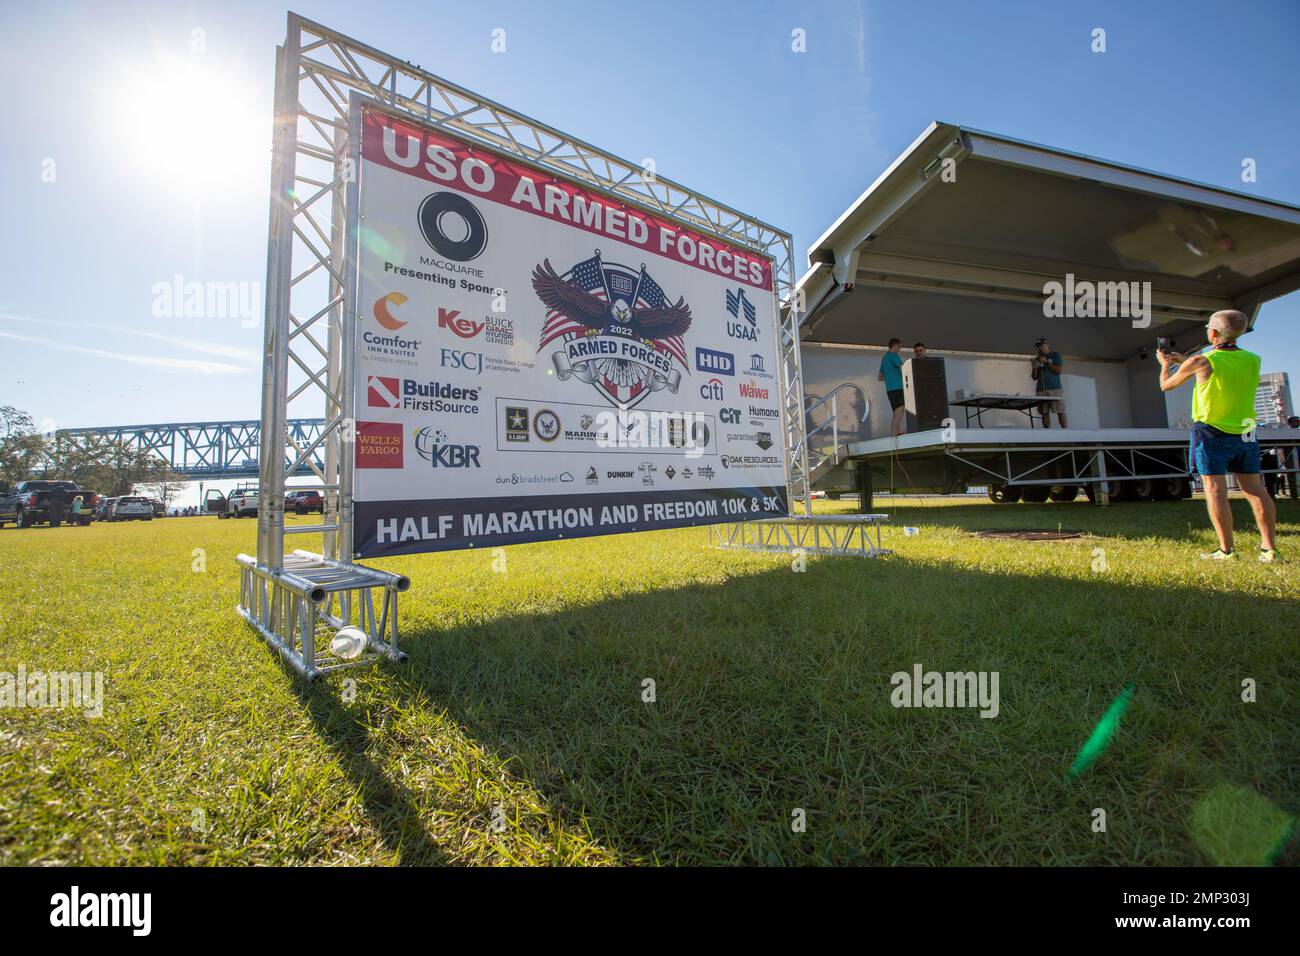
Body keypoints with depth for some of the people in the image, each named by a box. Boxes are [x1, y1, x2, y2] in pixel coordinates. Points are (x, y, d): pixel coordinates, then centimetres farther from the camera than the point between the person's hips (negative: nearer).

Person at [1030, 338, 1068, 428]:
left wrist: (1046, 362, -5)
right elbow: (1034, 377, 14)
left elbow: (1058, 370, -3)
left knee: (1060, 411, -7)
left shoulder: (1055, 355, 8)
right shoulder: (1037, 360, 17)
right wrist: (1034, 367, -2)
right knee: (1045, 412, -1)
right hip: (1041, 390, 3)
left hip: (1055, 388, -3)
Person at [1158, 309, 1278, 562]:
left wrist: (1165, 364, 22)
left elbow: (1166, 385, 2)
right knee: (1255, 489, 7)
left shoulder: (1201, 362, -12)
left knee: (1215, 491, -3)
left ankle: (1226, 551, -3)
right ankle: (1270, 549, 9)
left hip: (1211, 434, -5)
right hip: (1245, 434, 6)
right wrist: (1184, 361, 29)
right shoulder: (1253, 360, 4)